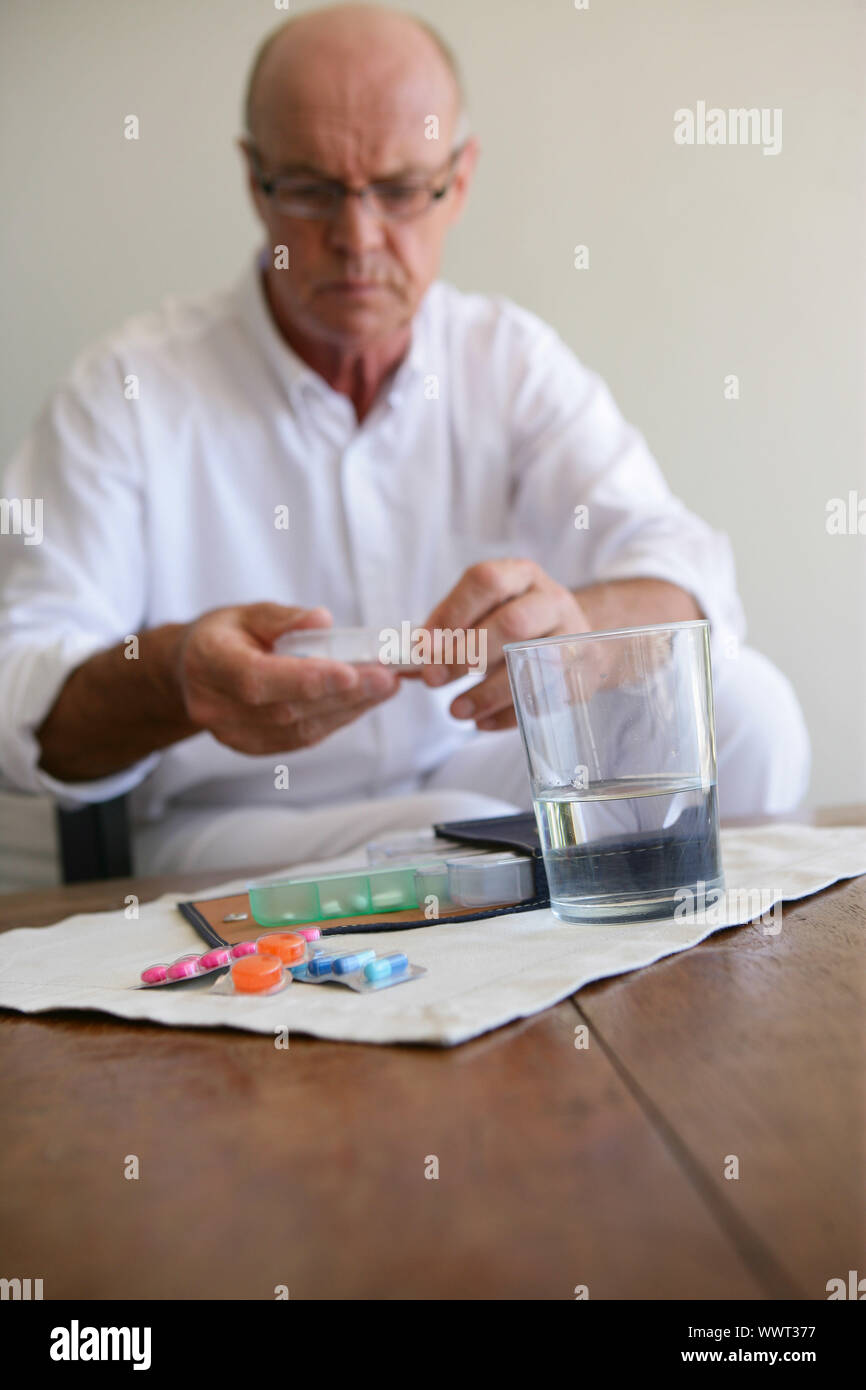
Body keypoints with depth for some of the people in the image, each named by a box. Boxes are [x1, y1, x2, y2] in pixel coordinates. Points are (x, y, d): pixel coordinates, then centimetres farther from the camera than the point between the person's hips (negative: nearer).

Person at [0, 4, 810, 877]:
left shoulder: (514, 360, 1)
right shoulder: (132, 386, -9)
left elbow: (681, 569, -13)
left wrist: (574, 623, -38)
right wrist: (173, 678, -40)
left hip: (475, 774, 4)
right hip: (238, 825, -3)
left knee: (742, 701, -18)